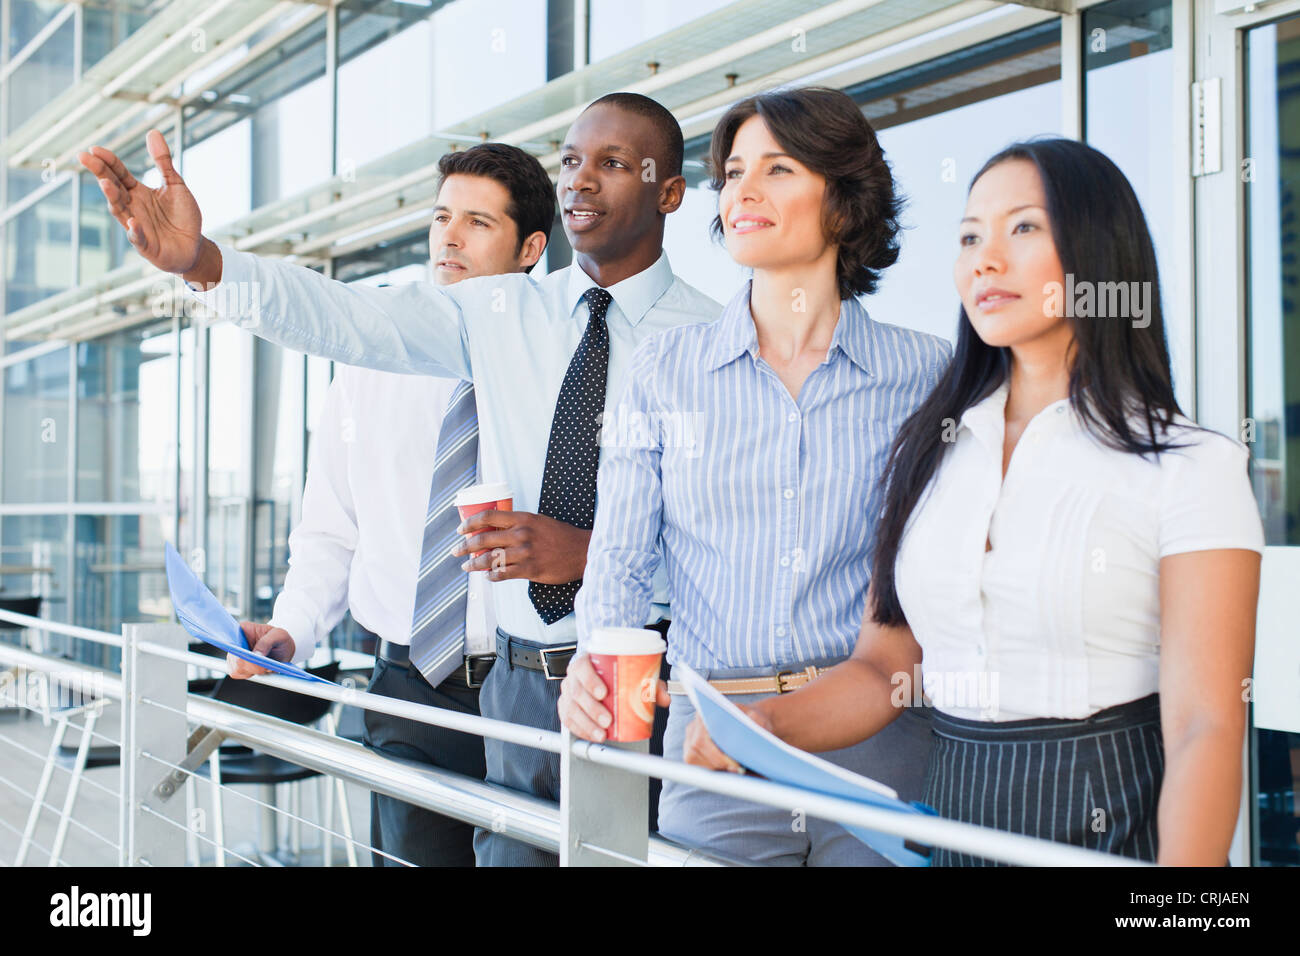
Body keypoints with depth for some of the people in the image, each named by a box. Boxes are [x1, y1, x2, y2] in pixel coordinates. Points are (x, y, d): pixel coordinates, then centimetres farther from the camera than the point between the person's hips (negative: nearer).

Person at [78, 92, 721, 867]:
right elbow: (350, 319, -8)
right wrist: (199, 260, -23)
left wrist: (592, 551, -23)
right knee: (509, 851, 10)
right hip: (520, 679, 3)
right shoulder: (499, 313, 6)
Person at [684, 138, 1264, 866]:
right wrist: (767, 723, -11)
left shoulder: (1191, 466, -10)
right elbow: (883, 666, 7)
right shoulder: (930, 451, 6)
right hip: (953, 816, 5)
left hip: (1114, 823, -4)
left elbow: (1205, 728, -16)